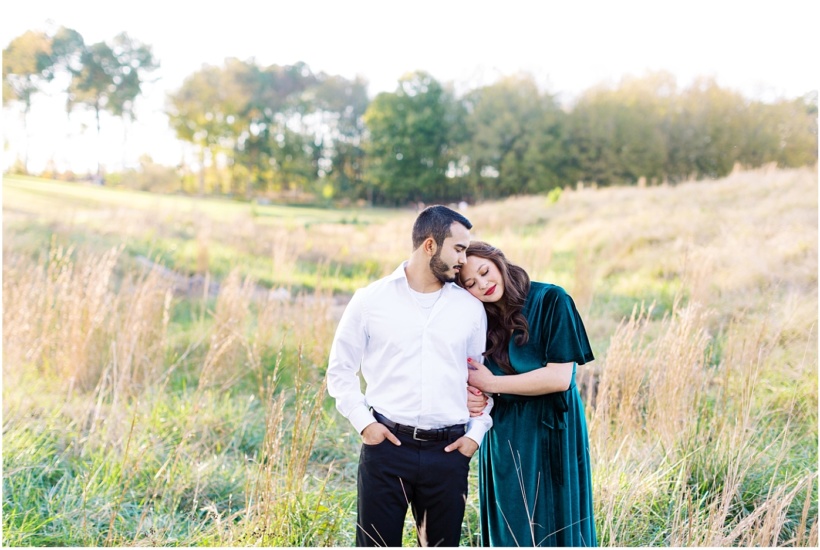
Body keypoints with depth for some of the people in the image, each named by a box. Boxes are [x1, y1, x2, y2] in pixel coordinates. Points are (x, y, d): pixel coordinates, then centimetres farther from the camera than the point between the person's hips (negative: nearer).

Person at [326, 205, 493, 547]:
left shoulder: (470, 307, 7)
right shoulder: (370, 300, 1)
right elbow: (341, 368, 6)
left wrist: (476, 431, 5)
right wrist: (363, 422, -4)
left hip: (448, 452, 2)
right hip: (386, 444, -2)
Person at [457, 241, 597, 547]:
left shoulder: (551, 301, -13)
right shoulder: (481, 318, 3)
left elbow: (559, 378, -18)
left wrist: (492, 384, -12)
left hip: (549, 431, -5)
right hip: (502, 436, 5)